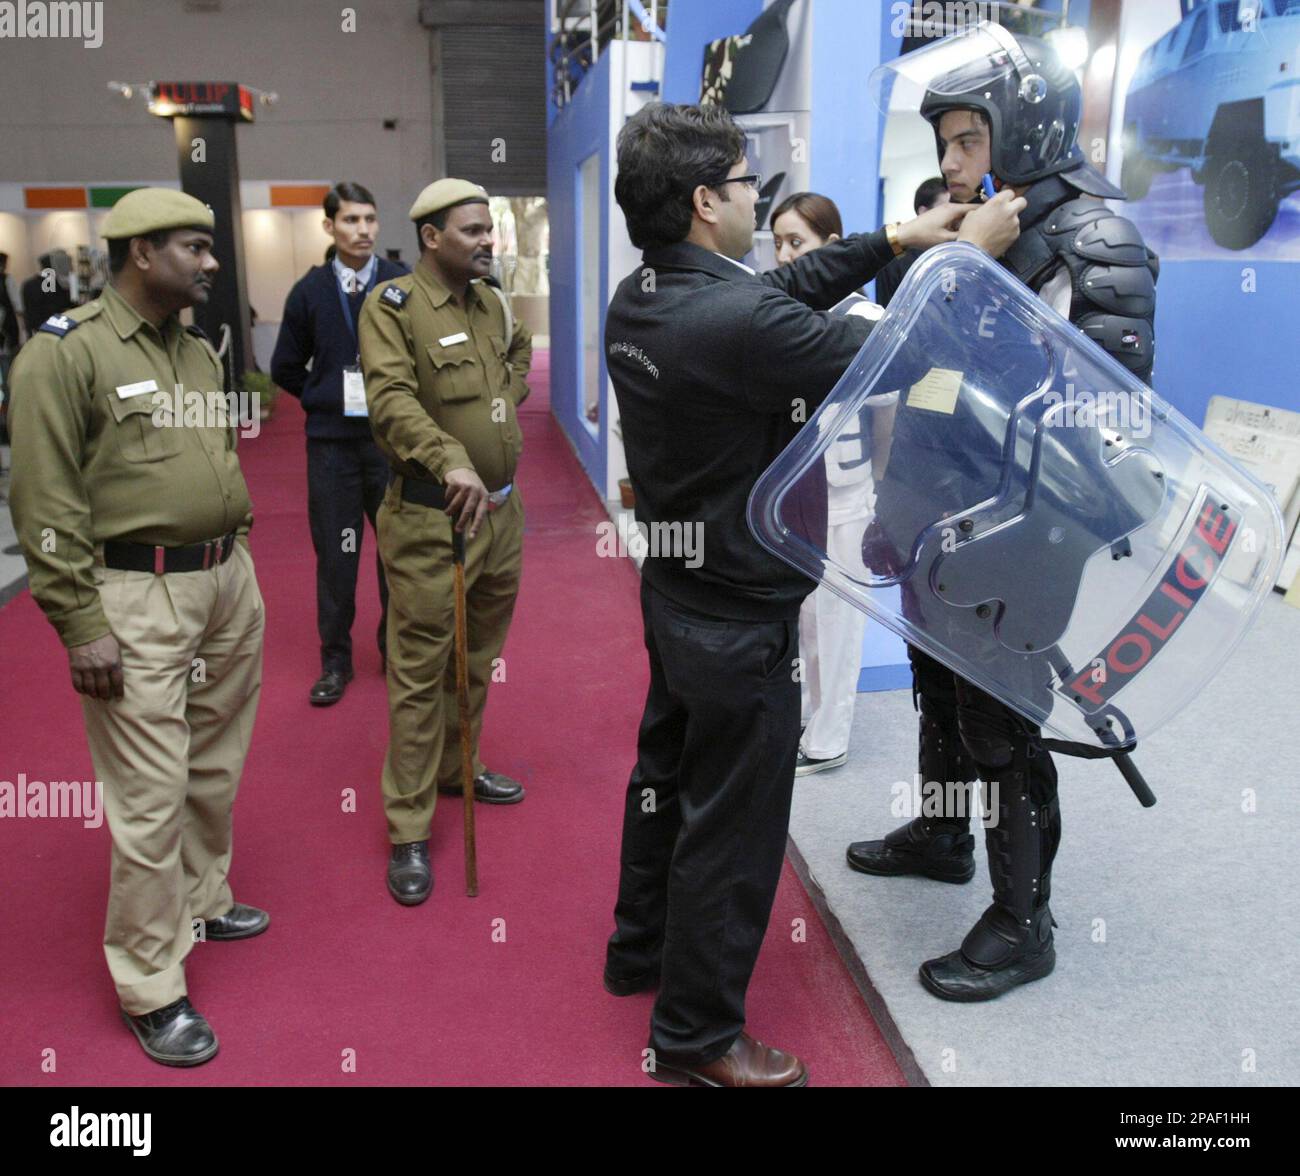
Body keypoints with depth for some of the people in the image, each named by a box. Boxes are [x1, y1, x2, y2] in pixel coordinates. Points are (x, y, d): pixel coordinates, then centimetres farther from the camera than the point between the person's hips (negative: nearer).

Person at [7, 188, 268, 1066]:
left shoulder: (199, 350, 14)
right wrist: (81, 624, -15)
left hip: (228, 583, 7)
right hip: (137, 598, -7)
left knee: (215, 771, 18)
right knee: (151, 796, -2)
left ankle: (201, 901, 41)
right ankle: (152, 989, 12)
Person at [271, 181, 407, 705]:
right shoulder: (309, 291, 3)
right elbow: (286, 369, 11)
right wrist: (325, 401, 3)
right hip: (332, 443, 1)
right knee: (335, 555, 7)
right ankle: (335, 661, 20)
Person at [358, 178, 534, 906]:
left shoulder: (494, 302, 11)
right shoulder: (392, 306, -9)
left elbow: (521, 350, 33)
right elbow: (392, 401, -23)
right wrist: (450, 463, -36)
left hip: (503, 510, 7)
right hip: (432, 518, -7)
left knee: (480, 658, 19)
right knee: (420, 672, -2)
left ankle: (458, 768, 40)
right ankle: (411, 832, 7)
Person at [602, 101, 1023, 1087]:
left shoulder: (639, 301, -1)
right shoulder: (735, 321, -29)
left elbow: (787, 288, 10)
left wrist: (895, 241, 9)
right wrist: (969, 254, -7)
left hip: (676, 592, 9)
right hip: (741, 619, -9)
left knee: (667, 775, 24)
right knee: (732, 827, 7)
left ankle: (641, 947, 45)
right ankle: (696, 1034, 25)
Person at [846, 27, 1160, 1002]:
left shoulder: (1094, 244, -16)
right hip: (949, 522, 9)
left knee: (1001, 722, 1)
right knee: (941, 683, 22)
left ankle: (1022, 926, 19)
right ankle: (942, 836, 46)